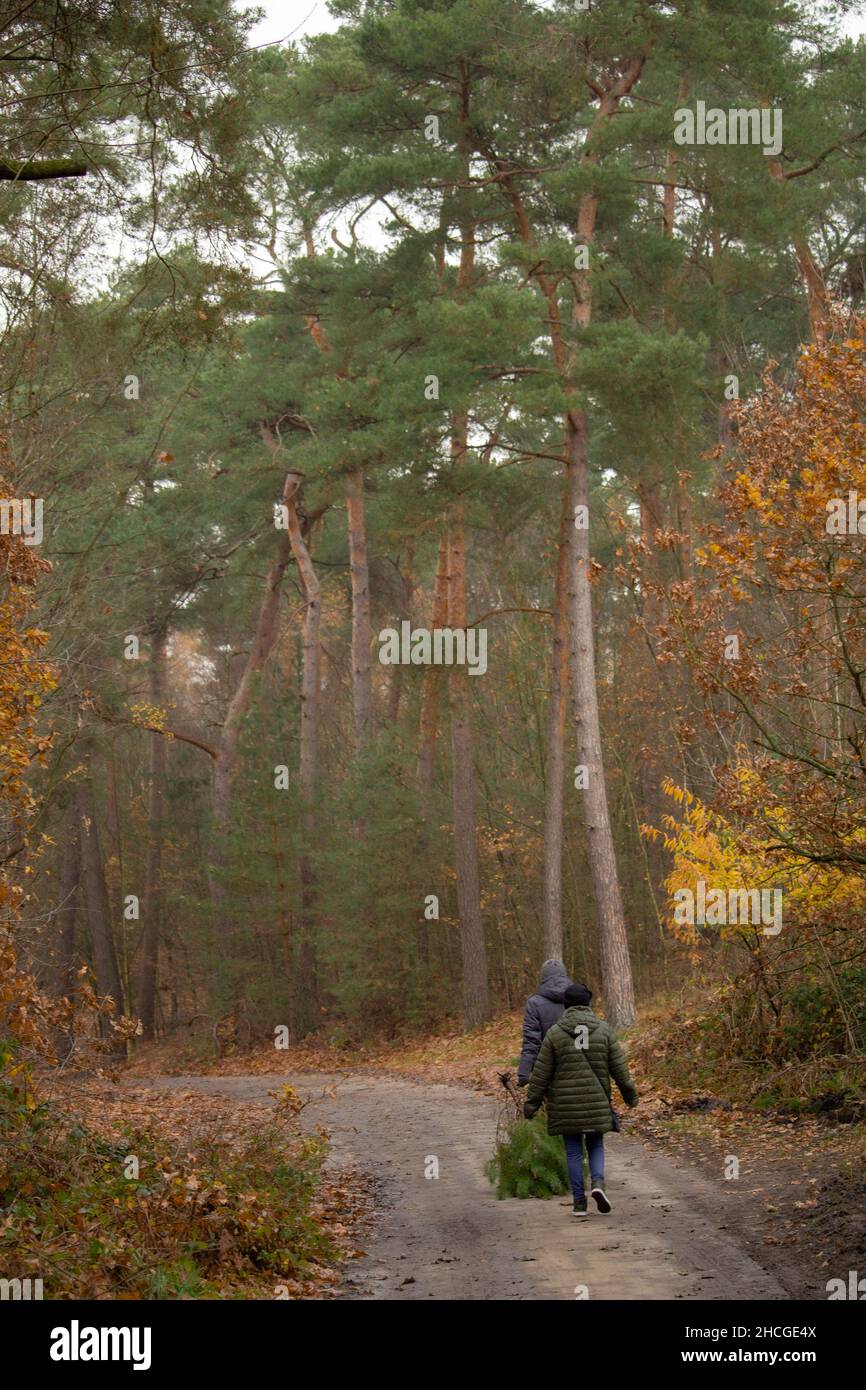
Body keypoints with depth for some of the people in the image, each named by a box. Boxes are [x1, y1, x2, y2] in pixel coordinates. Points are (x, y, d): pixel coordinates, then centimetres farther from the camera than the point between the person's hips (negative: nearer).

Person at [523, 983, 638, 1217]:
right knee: (595, 1145, 15)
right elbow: (619, 1066, 2)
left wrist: (532, 1103, 4)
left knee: (573, 1151, 8)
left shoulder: (555, 1033, -5)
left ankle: (579, 1202, 8)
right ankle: (597, 1183, -10)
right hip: (596, 1103, 1)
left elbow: (541, 1073, -3)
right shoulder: (603, 1030, -1)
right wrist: (630, 1094, 15)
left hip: (565, 1105, -1)